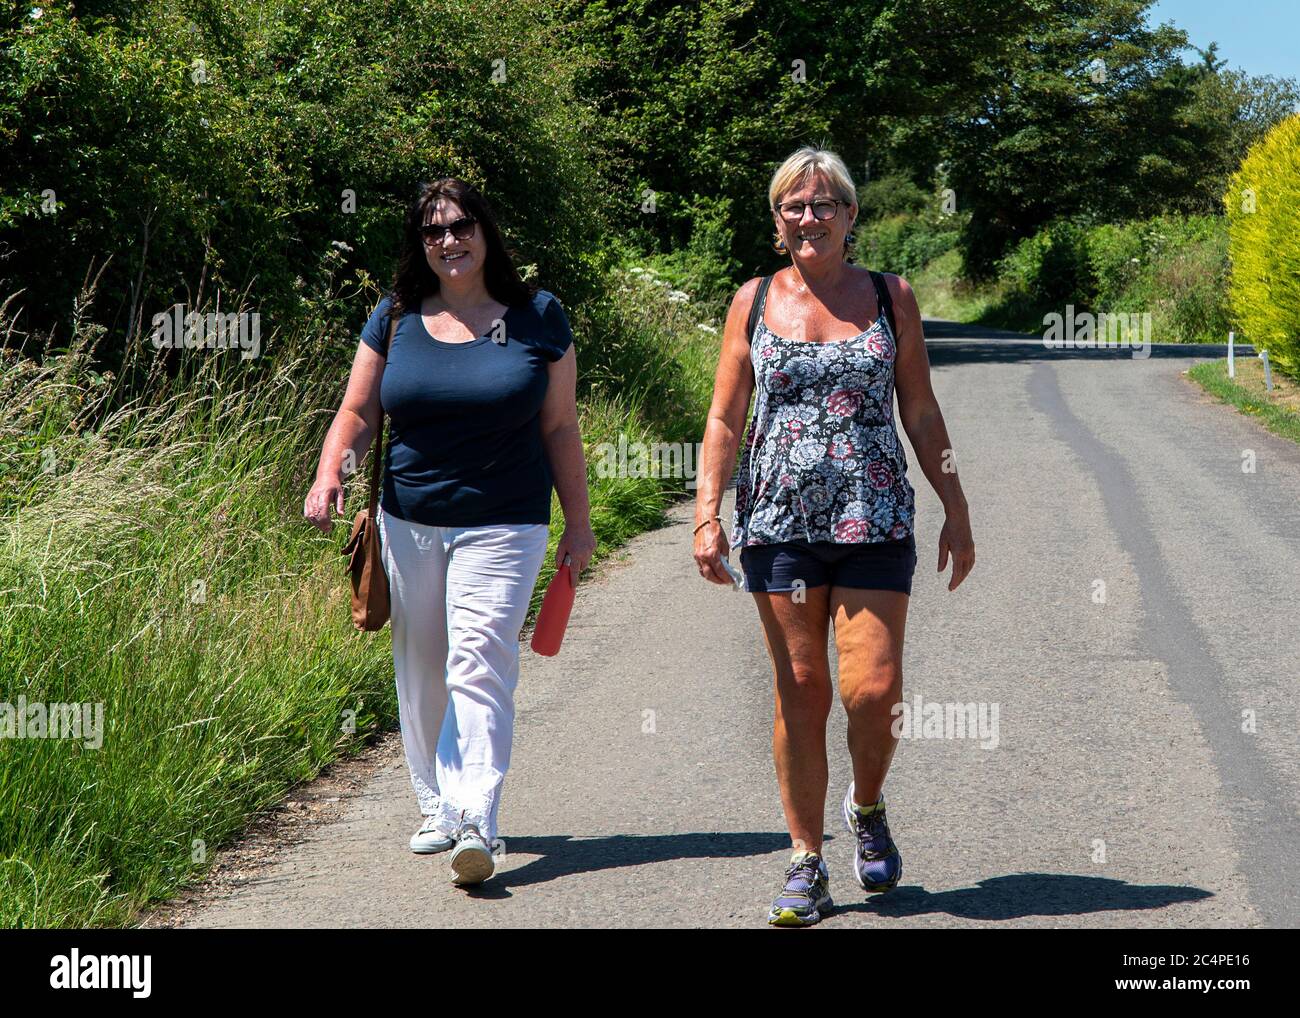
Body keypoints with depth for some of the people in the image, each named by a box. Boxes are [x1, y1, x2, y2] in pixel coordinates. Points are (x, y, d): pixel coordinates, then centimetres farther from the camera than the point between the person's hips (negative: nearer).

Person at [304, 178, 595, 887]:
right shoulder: (395, 319, 6)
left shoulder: (537, 317, 2)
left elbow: (559, 429, 5)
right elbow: (357, 413, 7)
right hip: (408, 521, 3)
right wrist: (330, 471, -12)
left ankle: (477, 824, -21)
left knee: (479, 665, -15)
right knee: (421, 670, 9)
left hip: (502, 525, -3)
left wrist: (579, 523, 5)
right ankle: (437, 808, 23)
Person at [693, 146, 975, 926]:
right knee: (801, 693, 1)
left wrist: (956, 511, 7)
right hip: (780, 520, 0)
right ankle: (807, 863, 11)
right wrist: (708, 513, -2)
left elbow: (922, 415, 10)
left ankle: (867, 807, 24)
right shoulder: (755, 301, 7)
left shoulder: (890, 297, 7)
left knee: (873, 692, -7)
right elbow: (725, 420, 8)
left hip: (874, 521, 0)